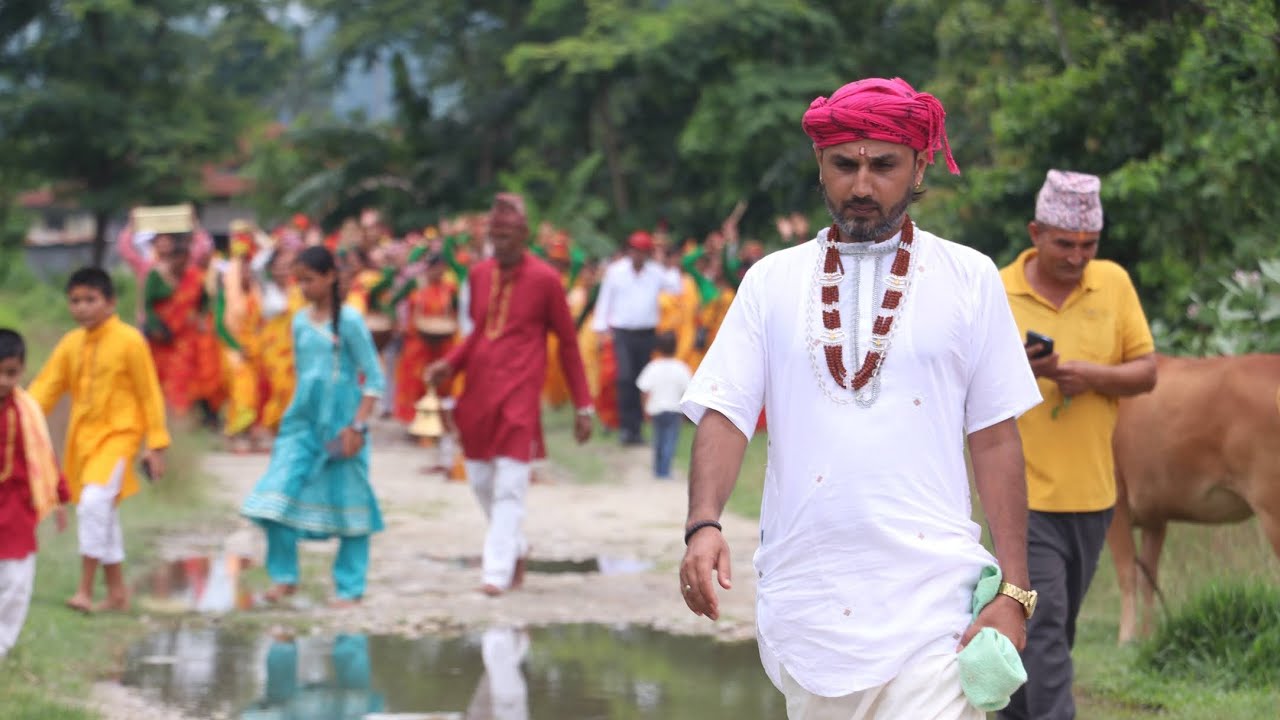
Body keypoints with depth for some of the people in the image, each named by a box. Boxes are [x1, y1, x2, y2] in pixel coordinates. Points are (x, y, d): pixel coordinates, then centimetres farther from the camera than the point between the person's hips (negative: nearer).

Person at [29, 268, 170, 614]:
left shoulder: (129, 341, -8)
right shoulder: (71, 344, 7)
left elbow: (149, 394, -5)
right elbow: (46, 389, 6)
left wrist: (156, 445, -6)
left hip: (117, 435, -6)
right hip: (82, 438, 6)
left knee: (94, 502, -23)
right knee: (103, 514, 13)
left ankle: (85, 590, -20)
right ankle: (117, 592, 23)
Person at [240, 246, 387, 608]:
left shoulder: (349, 321, -8)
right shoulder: (300, 322, 9)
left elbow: (375, 379, -8)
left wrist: (358, 426, -15)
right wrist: (299, 411, 17)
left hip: (340, 422, -5)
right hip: (303, 419, 5)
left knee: (347, 503, 1)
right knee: (278, 493, -6)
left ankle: (350, 588, 10)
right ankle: (284, 576, 6)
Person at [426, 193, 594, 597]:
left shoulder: (544, 279, -6)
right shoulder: (479, 275, 8)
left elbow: (568, 342, 0)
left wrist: (583, 407, 0)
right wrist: (449, 364, 1)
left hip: (519, 394, -6)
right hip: (479, 392, 6)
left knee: (509, 488, -9)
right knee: (481, 481, 11)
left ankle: (498, 572, -8)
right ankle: (516, 549, 31)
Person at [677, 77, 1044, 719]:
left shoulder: (968, 278, 6)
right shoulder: (772, 281, 10)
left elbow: (995, 438, 5)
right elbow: (725, 414, 4)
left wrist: (1013, 590, -2)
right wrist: (702, 526, -15)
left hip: (932, 609, -2)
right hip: (803, 600, 2)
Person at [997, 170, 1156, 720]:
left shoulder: (1114, 283, 3)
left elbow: (1146, 372, 3)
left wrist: (1094, 375, -16)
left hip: (1092, 491, 4)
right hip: (1025, 492, -4)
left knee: (1056, 627, 15)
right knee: (1043, 624, -12)